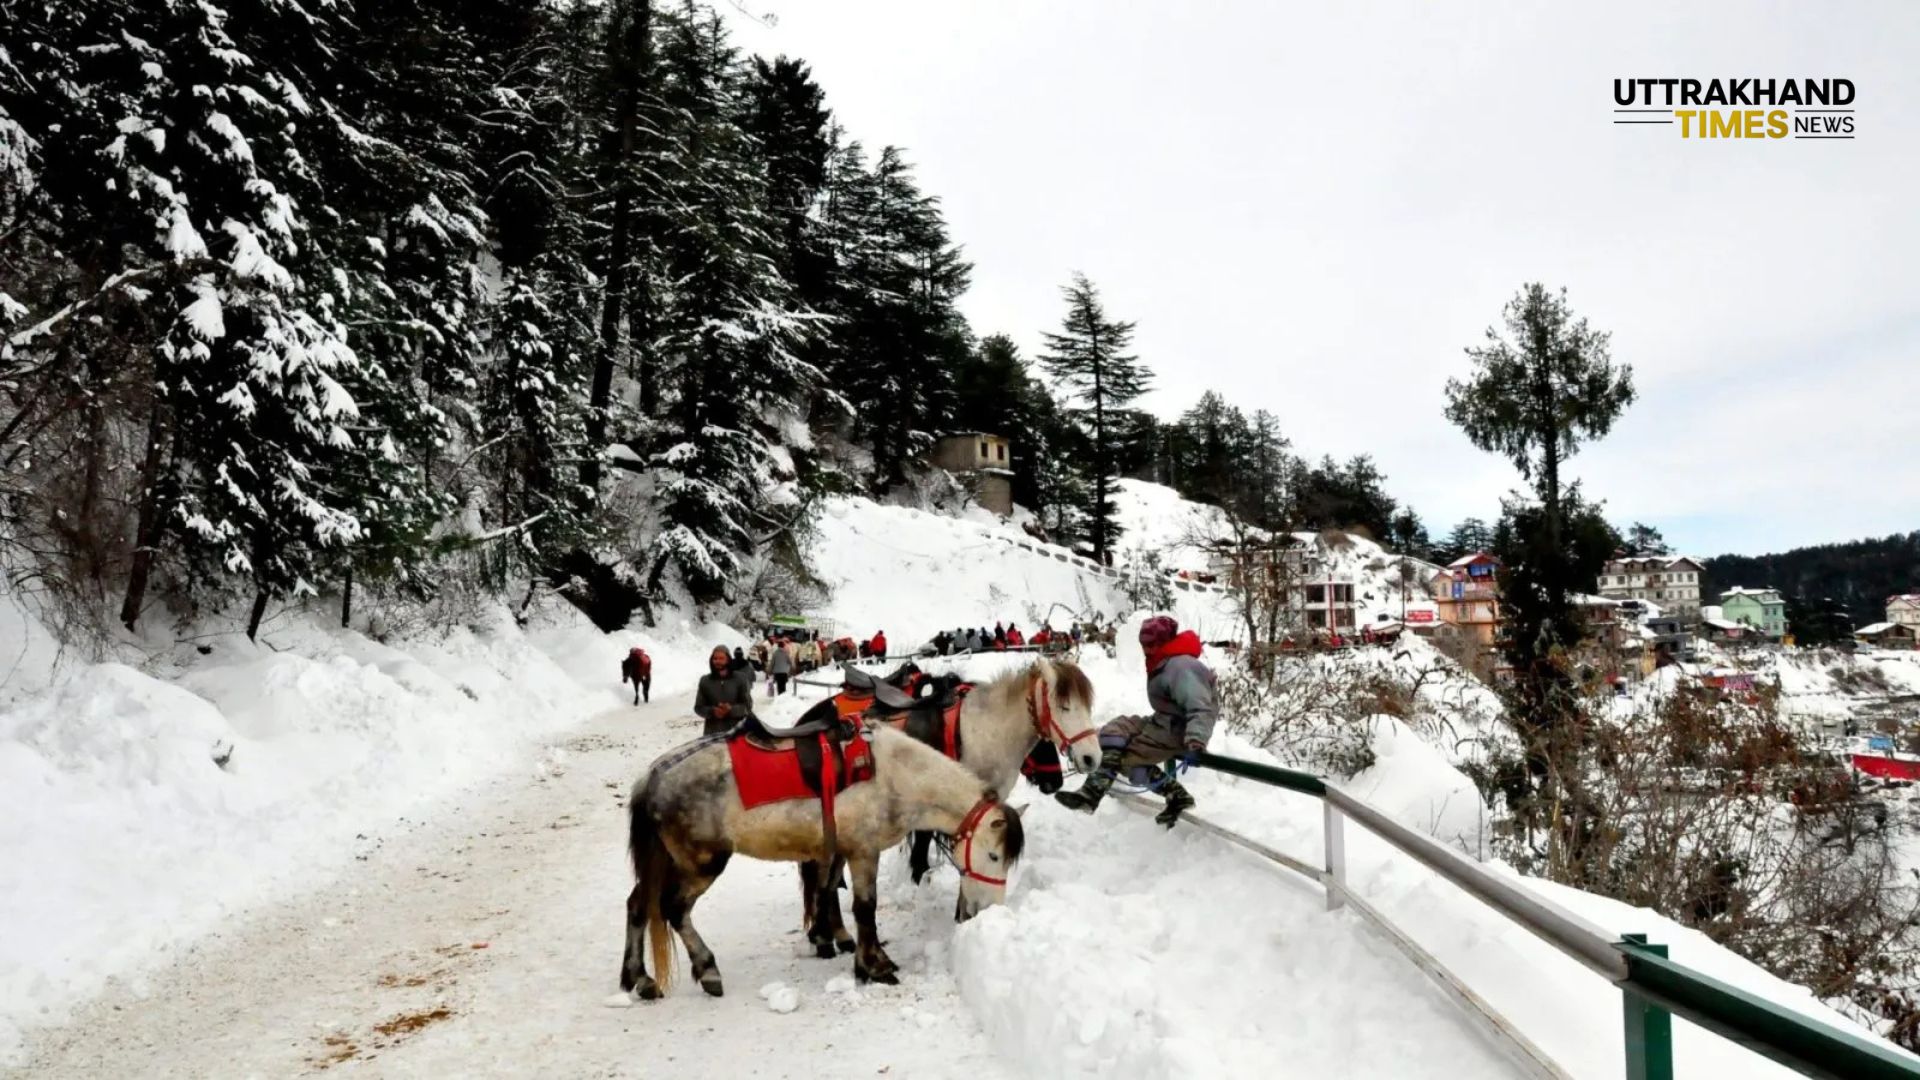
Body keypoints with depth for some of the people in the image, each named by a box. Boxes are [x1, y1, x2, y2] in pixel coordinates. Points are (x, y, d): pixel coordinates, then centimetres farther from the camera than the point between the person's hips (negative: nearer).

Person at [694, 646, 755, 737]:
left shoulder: (740, 679, 1)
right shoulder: (705, 681, 5)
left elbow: (748, 705, 1)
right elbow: (698, 707, 7)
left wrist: (731, 710, -17)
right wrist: (711, 711, -13)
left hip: (737, 732, -1)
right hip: (713, 734, 1)